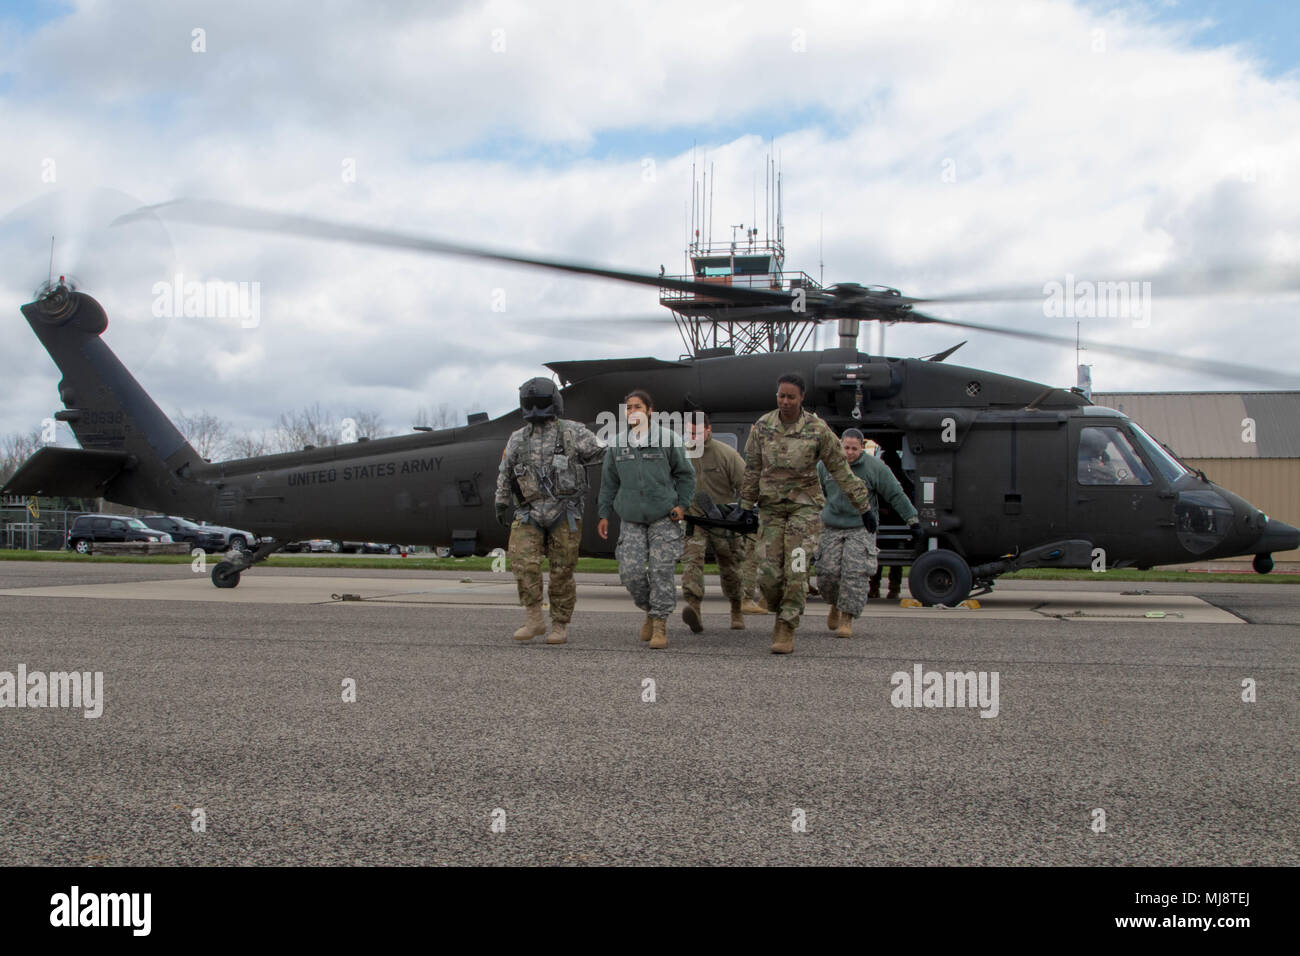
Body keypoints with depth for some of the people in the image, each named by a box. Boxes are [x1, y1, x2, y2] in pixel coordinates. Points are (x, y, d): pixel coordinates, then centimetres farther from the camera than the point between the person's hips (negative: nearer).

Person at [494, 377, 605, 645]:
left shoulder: (572, 432, 1)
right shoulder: (517, 439, 12)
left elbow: (605, 455, 3)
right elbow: (505, 474, 23)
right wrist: (501, 504, 26)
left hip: (564, 514, -2)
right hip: (529, 515, 2)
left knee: (562, 572, 1)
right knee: (523, 562, -16)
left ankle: (560, 626, 14)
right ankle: (534, 620, -5)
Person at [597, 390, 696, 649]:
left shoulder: (668, 438, -1)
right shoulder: (617, 444, 8)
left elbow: (686, 474, 6)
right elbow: (609, 482, 15)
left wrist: (682, 504, -3)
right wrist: (604, 515, 12)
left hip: (664, 517, -2)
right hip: (631, 520, 3)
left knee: (662, 571, -7)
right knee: (630, 571, -7)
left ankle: (660, 624, 4)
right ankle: (650, 610, 19)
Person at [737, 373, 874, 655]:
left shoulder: (817, 429, -6)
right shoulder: (762, 427, 0)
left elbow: (840, 470, 0)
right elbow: (752, 471, 10)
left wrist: (863, 505, 2)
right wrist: (746, 508, 12)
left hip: (805, 505, -2)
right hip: (771, 507, 2)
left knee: (796, 569, -12)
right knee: (768, 573, -3)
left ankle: (786, 631, -2)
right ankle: (781, 613, 26)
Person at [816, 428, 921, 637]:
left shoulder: (875, 467, -3)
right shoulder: (824, 466, 4)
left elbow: (896, 494, 2)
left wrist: (912, 518, 0)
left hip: (861, 529, -2)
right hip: (832, 528, 2)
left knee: (855, 573, -15)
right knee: (828, 573, -4)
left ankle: (847, 619, -7)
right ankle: (835, 605, 26)